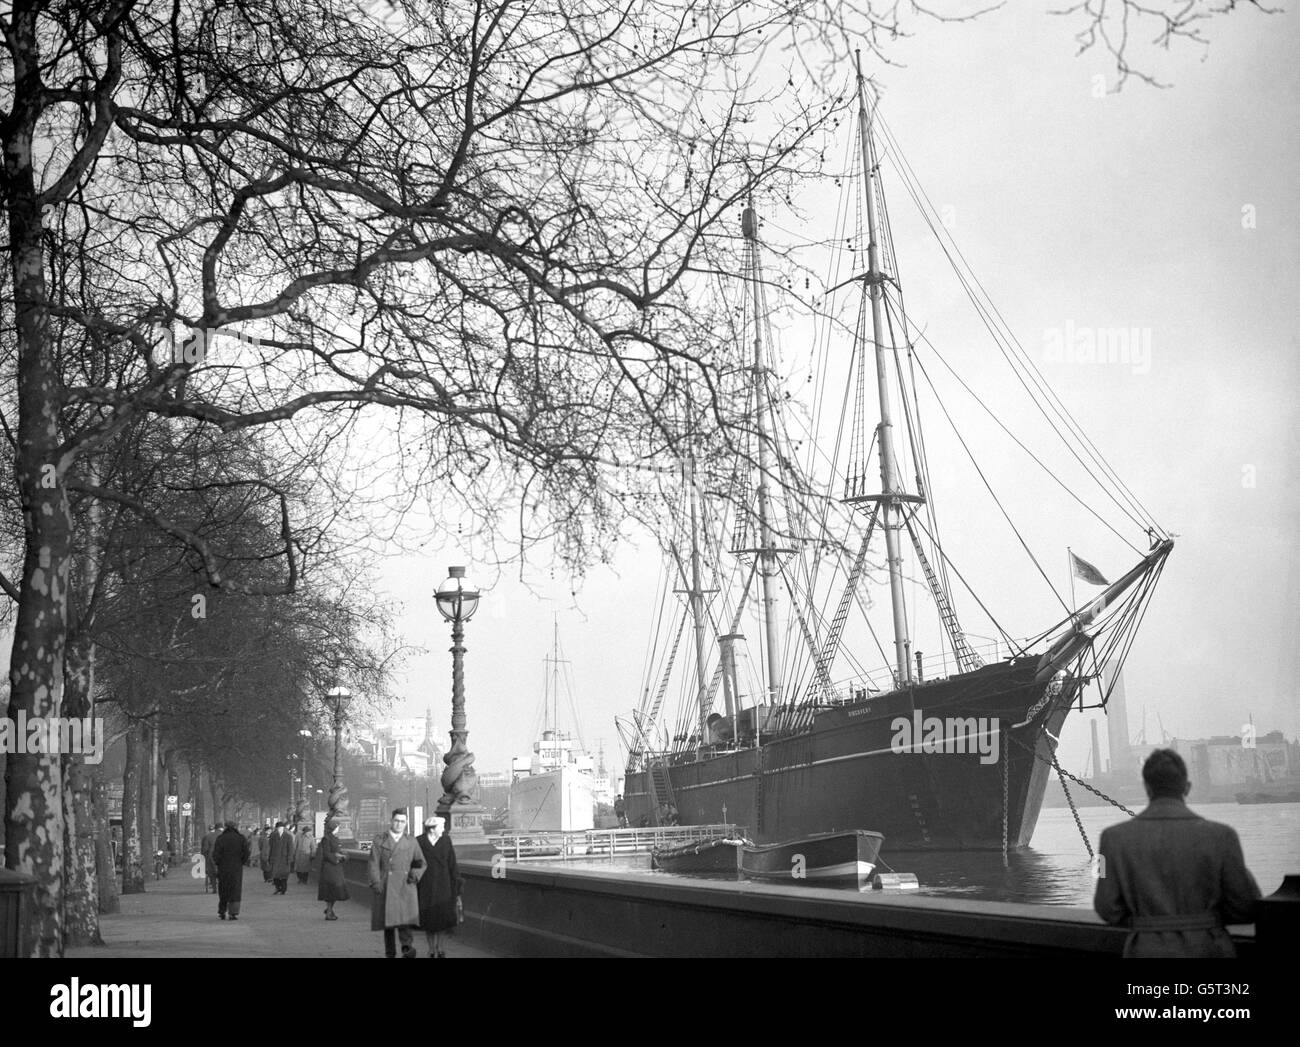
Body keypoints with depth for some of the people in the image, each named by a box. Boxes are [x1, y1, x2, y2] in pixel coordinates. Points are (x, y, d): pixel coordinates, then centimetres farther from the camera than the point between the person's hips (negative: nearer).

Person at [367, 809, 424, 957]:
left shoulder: (411, 842, 12)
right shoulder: (379, 840, 6)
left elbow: (421, 863, 19)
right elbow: (374, 864, 0)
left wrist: (415, 874, -1)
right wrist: (376, 883, -10)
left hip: (405, 886, 0)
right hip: (385, 887, 0)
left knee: (405, 916, -18)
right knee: (387, 918, 3)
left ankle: (407, 947, -26)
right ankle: (390, 953, 13)